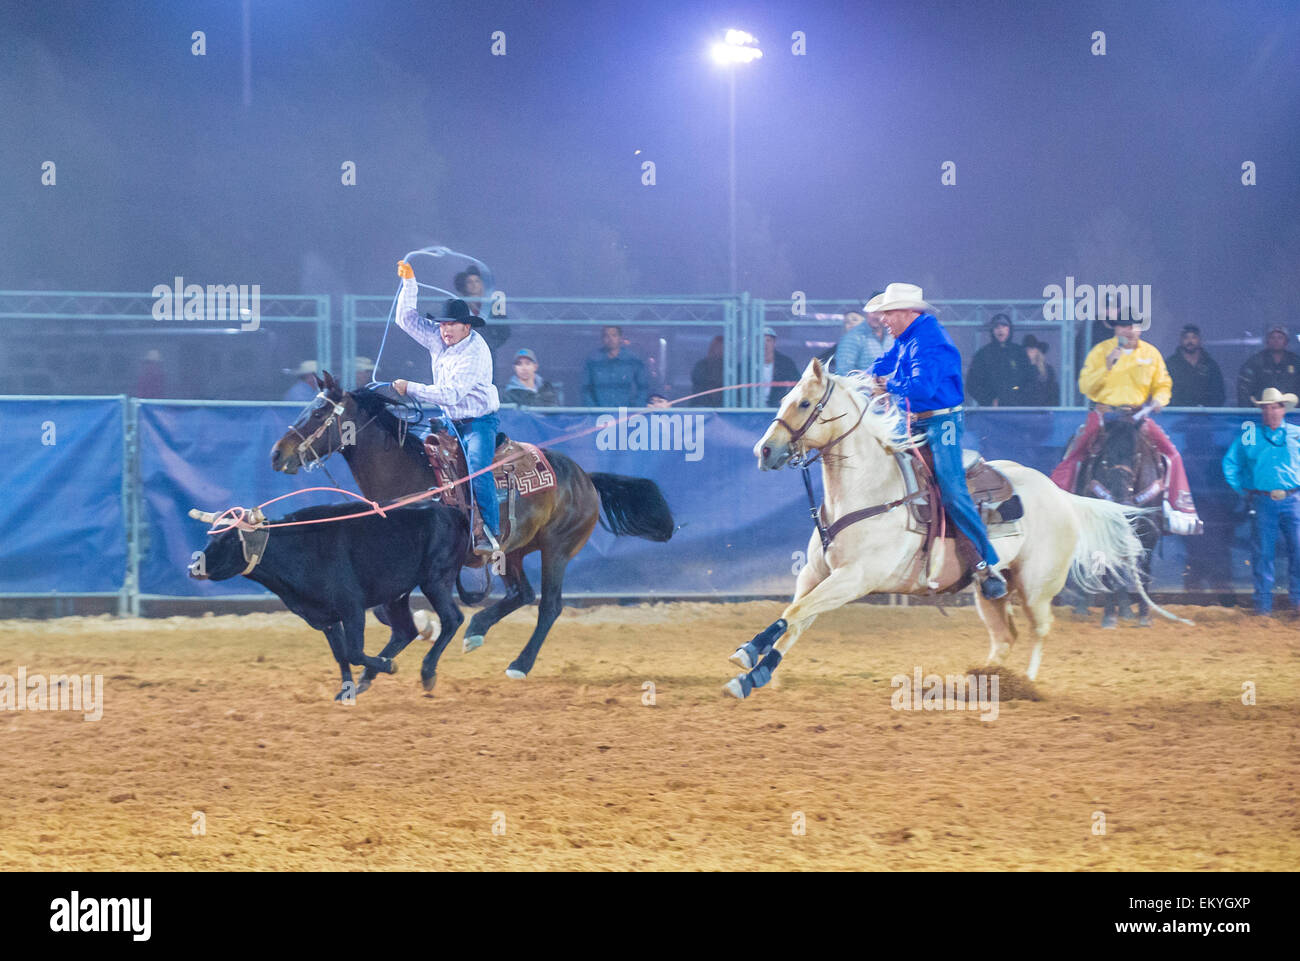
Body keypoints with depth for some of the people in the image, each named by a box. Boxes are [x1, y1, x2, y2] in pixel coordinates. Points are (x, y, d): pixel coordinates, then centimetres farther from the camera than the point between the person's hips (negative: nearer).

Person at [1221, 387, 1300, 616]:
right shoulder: (1249, 436, 9)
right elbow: (1230, 464, 17)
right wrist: (1242, 490, 9)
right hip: (1262, 502, 0)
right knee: (1262, 553, -1)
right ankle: (1263, 604, 5)